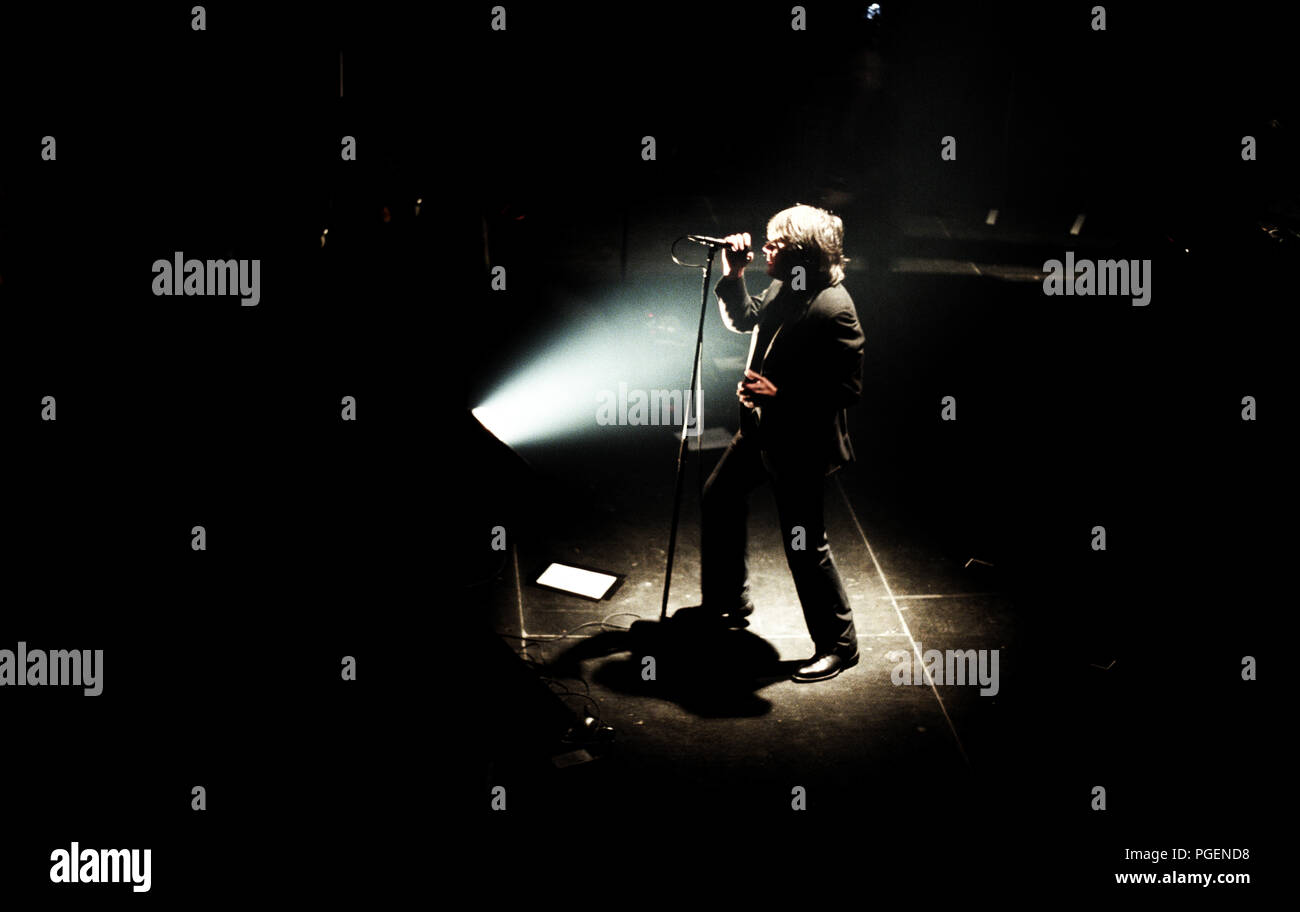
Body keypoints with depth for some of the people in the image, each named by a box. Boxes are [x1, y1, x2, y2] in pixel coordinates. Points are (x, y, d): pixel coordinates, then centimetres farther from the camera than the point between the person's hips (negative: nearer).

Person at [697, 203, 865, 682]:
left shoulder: (833, 310, -27)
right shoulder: (784, 286, 1)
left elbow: (848, 388, -25)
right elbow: (744, 319, 19)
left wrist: (781, 395, -30)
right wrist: (733, 276, 3)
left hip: (801, 444, -10)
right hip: (761, 428, 10)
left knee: (804, 544, -2)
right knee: (718, 498, 23)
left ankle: (838, 643, 14)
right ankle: (728, 601, 42)